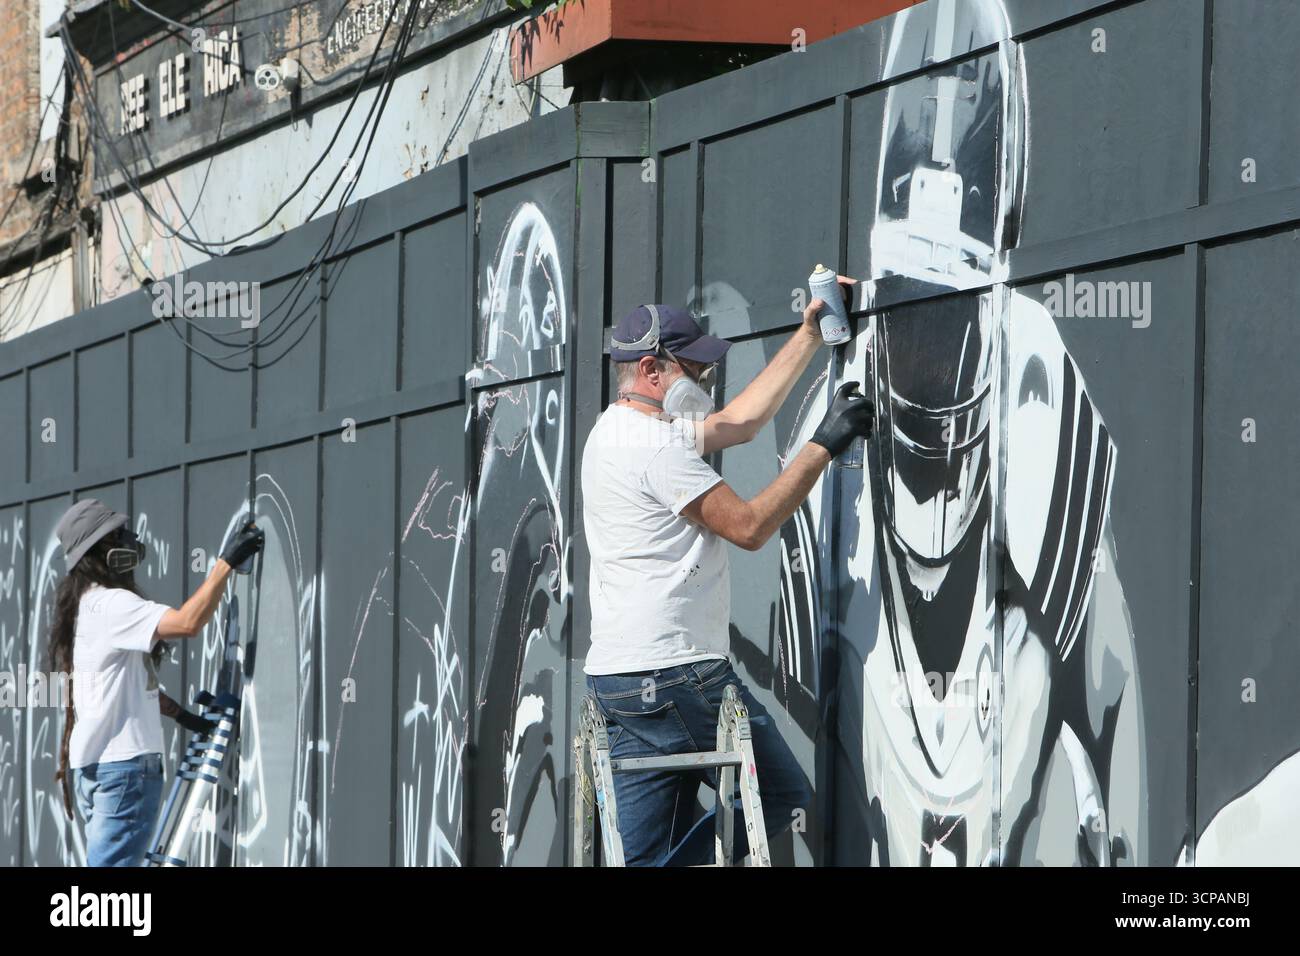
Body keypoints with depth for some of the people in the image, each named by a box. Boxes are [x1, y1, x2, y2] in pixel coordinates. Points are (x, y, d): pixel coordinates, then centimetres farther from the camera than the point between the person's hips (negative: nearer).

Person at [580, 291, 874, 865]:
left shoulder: (619, 432, 20)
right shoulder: (655, 444, -13)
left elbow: (743, 419, 28)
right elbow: (749, 526, -14)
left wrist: (810, 334, 28)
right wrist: (823, 446, -7)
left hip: (614, 678, 10)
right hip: (675, 671, -10)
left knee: (641, 853, 5)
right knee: (784, 797, 2)